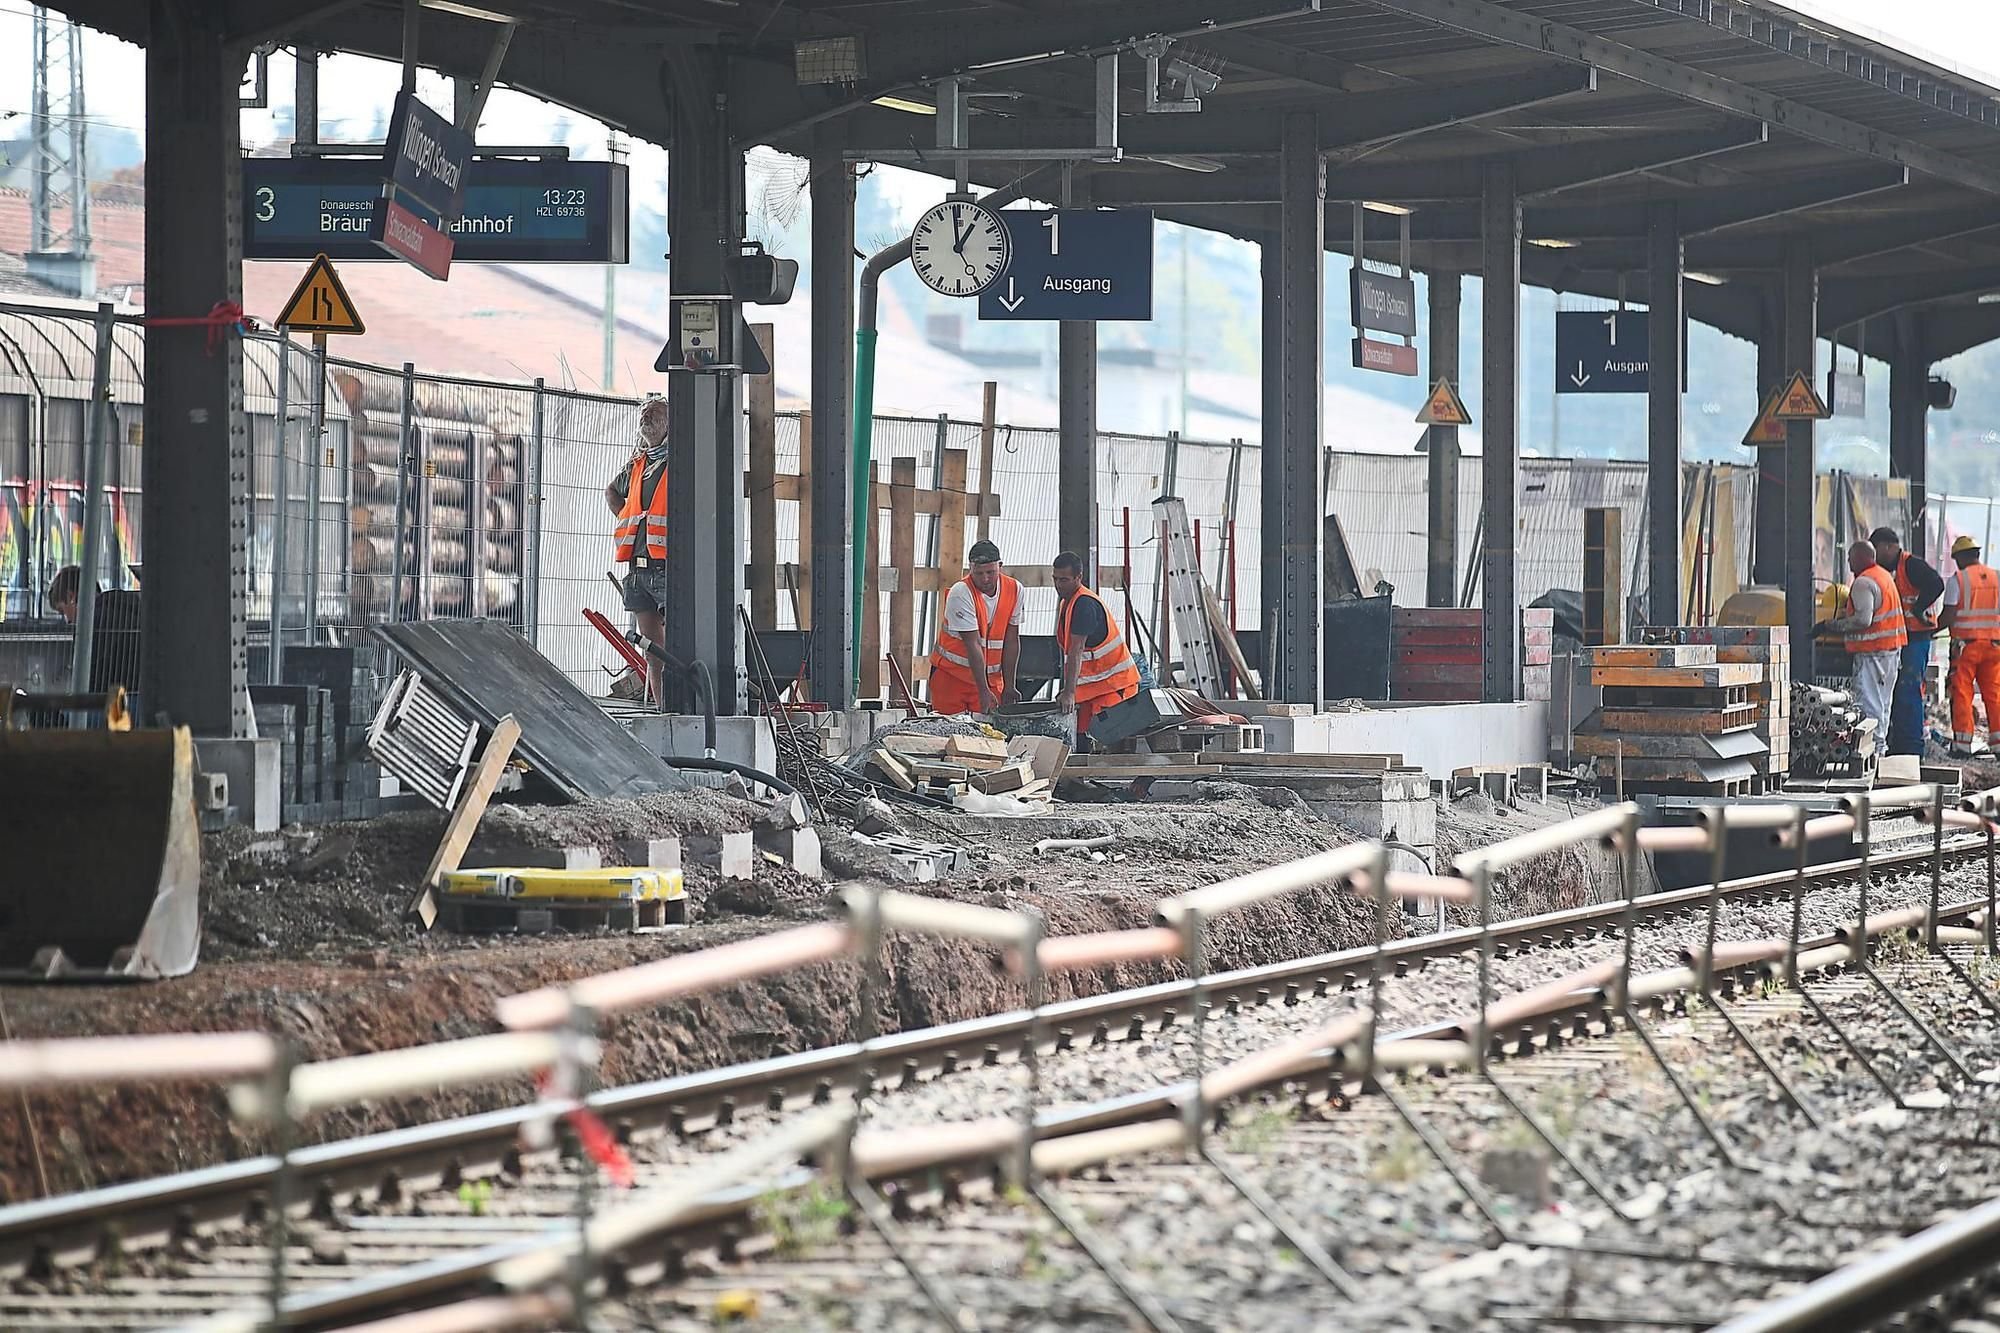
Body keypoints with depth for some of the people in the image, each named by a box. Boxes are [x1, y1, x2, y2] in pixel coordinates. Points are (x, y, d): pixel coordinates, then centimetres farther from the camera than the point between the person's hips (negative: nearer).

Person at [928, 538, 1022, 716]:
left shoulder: (1014, 589, -4)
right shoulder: (961, 593, -19)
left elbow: (1011, 641, 1)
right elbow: (973, 644, -23)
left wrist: (1009, 687, -1)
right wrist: (984, 692, -26)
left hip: (991, 676, 4)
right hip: (951, 674, -4)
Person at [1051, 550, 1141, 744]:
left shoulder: (1084, 604, -18)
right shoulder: (1065, 602, 13)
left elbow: (1076, 651, -26)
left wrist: (1070, 692, -33)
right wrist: (1065, 690, 15)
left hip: (1112, 684, -9)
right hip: (1090, 684, 9)